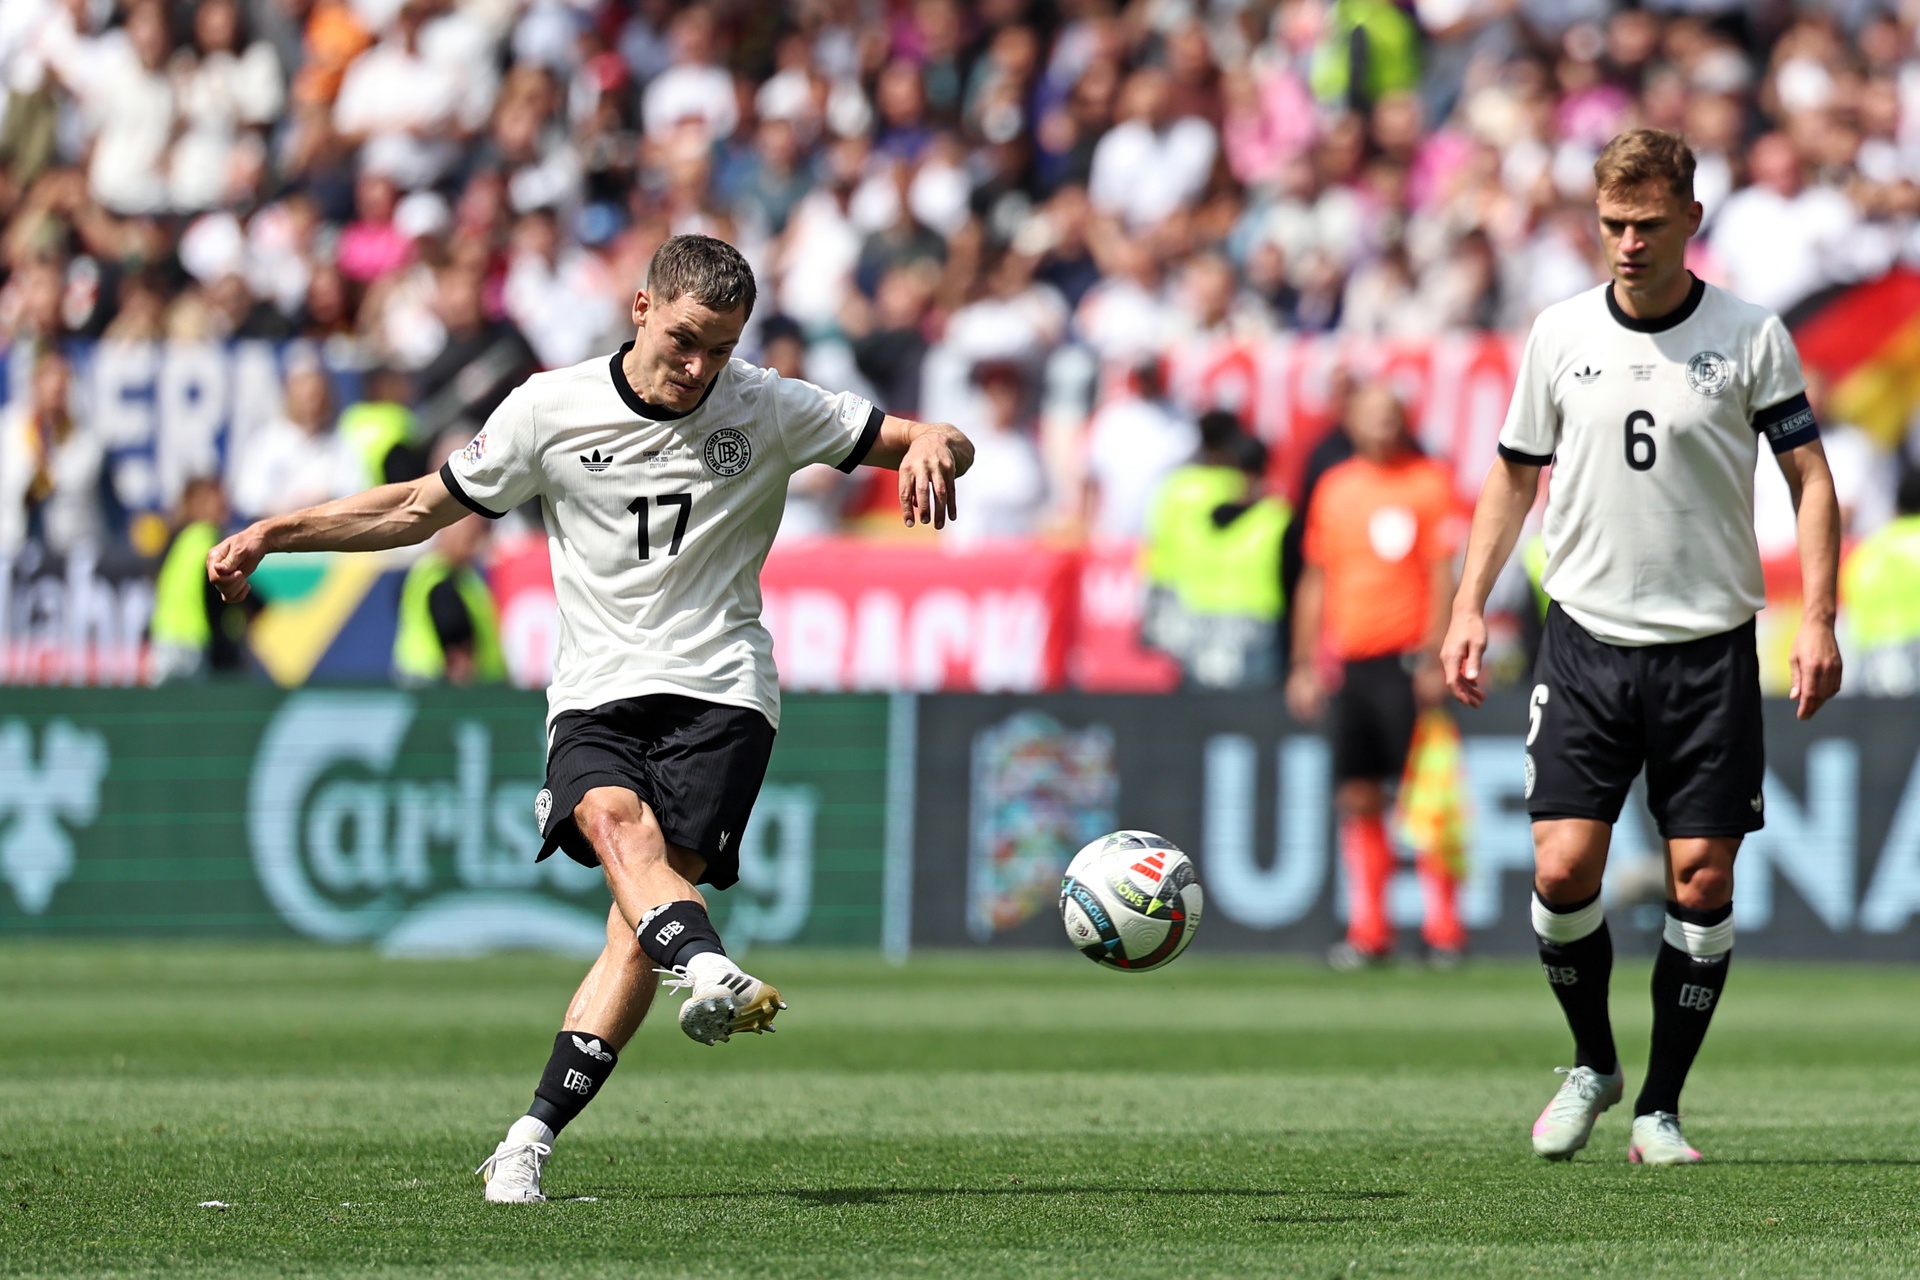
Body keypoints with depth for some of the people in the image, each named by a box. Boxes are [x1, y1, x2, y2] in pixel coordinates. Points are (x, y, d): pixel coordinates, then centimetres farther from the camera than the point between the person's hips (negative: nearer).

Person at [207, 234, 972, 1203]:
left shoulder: (770, 411, 4)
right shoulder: (550, 410, 3)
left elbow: (939, 445, 8)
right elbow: (421, 507, 14)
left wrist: (931, 449, -17)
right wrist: (275, 532, 7)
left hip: (720, 693, -1)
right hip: (598, 691, 1)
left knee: (640, 919, -19)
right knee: (613, 818, -33)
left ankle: (535, 1133, -19)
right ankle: (709, 970, -59)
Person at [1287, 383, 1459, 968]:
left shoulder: (1428, 481, -1)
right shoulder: (1334, 488, 12)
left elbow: (1442, 575, -5)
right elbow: (1315, 580, 17)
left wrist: (1434, 658, -12)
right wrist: (1305, 666, 13)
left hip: (1405, 658, -5)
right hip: (1349, 664, 5)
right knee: (1358, 798, 4)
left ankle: (1443, 930, -3)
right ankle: (1368, 931, 9)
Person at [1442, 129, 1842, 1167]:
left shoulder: (1750, 337, -2)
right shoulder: (1560, 333, 4)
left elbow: (1809, 477, 1)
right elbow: (1514, 472, 14)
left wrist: (1817, 618, -9)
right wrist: (1469, 605, 7)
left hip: (1710, 646, -1)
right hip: (1586, 640, 1)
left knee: (1701, 884, -3)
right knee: (1562, 868, -9)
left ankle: (1659, 1109, 9)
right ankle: (1592, 1063, 16)